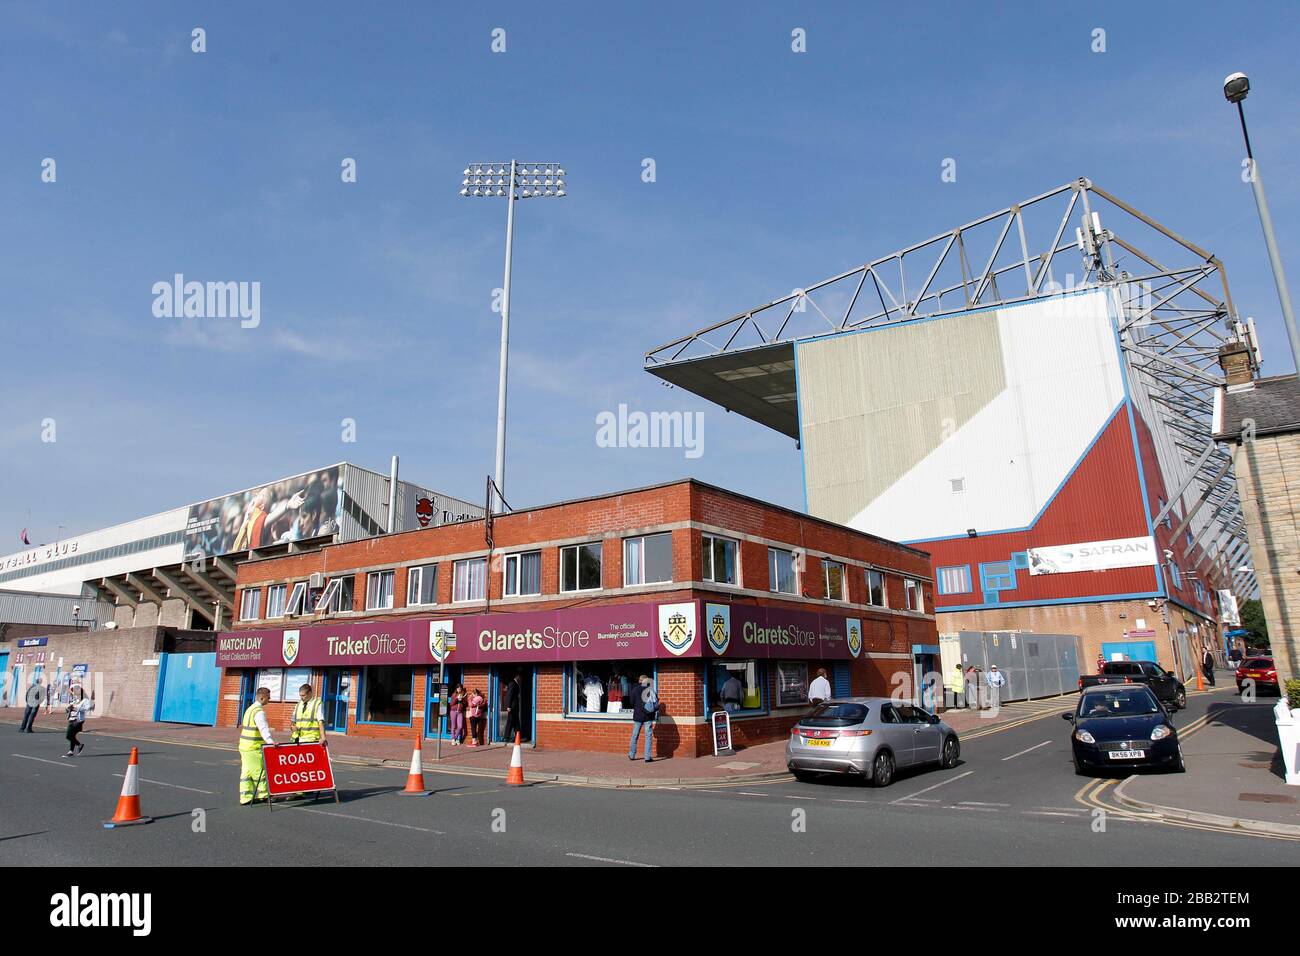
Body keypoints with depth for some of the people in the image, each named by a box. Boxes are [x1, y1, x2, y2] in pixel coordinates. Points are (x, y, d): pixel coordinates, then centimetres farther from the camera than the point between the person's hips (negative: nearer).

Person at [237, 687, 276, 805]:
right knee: (259, 771, 0)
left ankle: (245, 797, 12)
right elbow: (264, 728, -31)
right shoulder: (259, 711, -17)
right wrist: (270, 741, -43)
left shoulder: (251, 708, 15)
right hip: (253, 748, -10)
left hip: (245, 746, 10)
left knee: (246, 772, 10)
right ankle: (263, 794, 9)